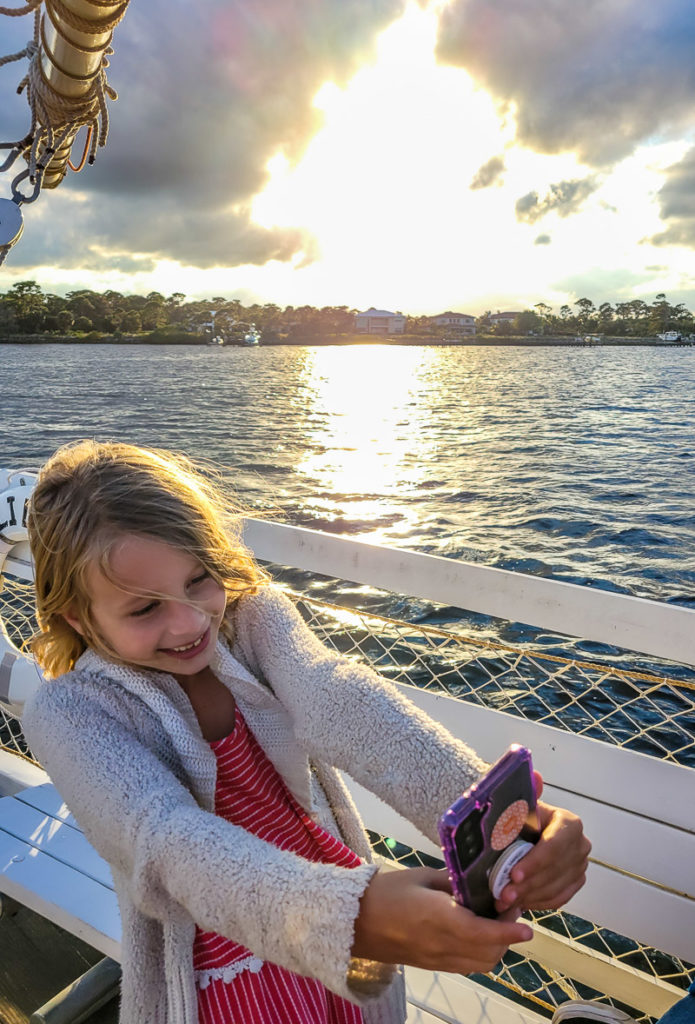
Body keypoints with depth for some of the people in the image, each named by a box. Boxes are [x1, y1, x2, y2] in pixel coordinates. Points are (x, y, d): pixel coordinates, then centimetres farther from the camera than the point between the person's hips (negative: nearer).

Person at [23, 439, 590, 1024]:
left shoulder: (251, 611, -14)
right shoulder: (68, 714, -20)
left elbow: (337, 701, -31)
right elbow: (165, 837, -35)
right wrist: (348, 915, -51)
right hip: (228, 976, -2)